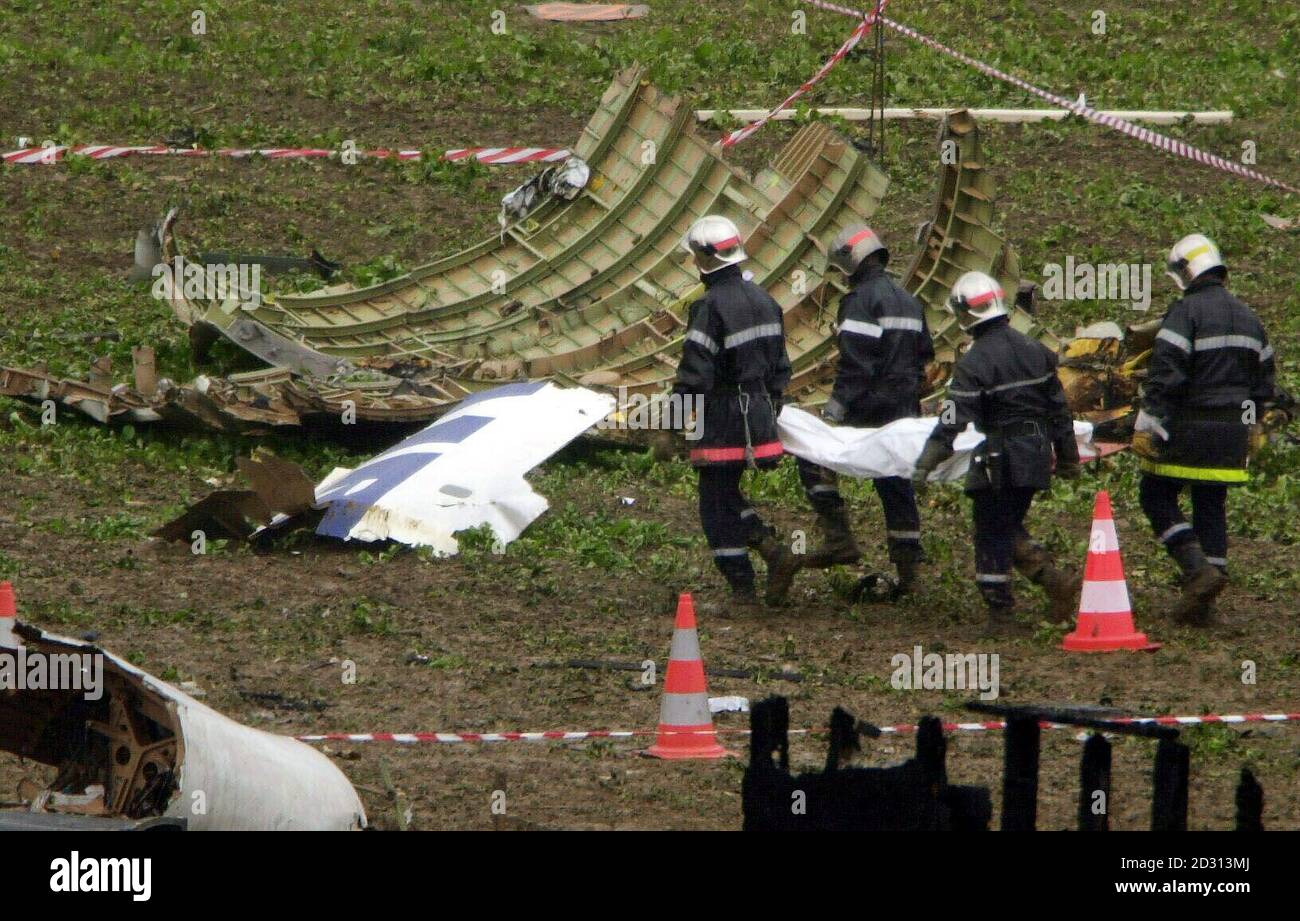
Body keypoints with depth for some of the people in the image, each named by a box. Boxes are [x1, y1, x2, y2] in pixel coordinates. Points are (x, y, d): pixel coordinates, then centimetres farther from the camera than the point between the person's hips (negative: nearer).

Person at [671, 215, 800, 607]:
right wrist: (771, 410, 26)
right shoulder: (762, 299, 9)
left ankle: (742, 591, 3)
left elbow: (694, 377, -20)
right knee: (728, 496, 21)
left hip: (724, 417, -8)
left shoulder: (711, 307, -18)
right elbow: (780, 366, 16)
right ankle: (774, 552, 5)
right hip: (759, 412, 8)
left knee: (718, 506, 2)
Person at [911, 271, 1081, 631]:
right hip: (1036, 457, 7)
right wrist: (1067, 456, 21)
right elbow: (1058, 408, 12)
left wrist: (926, 463, -14)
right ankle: (1055, 581, 7)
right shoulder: (1034, 351, 6)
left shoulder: (974, 363, -16)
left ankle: (1000, 611, 9)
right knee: (1011, 528, 21)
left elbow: (953, 420, -18)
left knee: (992, 535, 5)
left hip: (1000, 462, -7)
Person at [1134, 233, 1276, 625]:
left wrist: (1146, 427, -17)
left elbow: (1164, 377, -18)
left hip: (1188, 430, -7)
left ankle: (1199, 569, -14)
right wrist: (1248, 427, 29)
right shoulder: (1247, 318, 14)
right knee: (1212, 505, 11)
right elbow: (1264, 383, 20)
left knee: (1157, 496, 4)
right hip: (1232, 432, 7)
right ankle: (1201, 605, 10)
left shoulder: (1186, 313, -11)